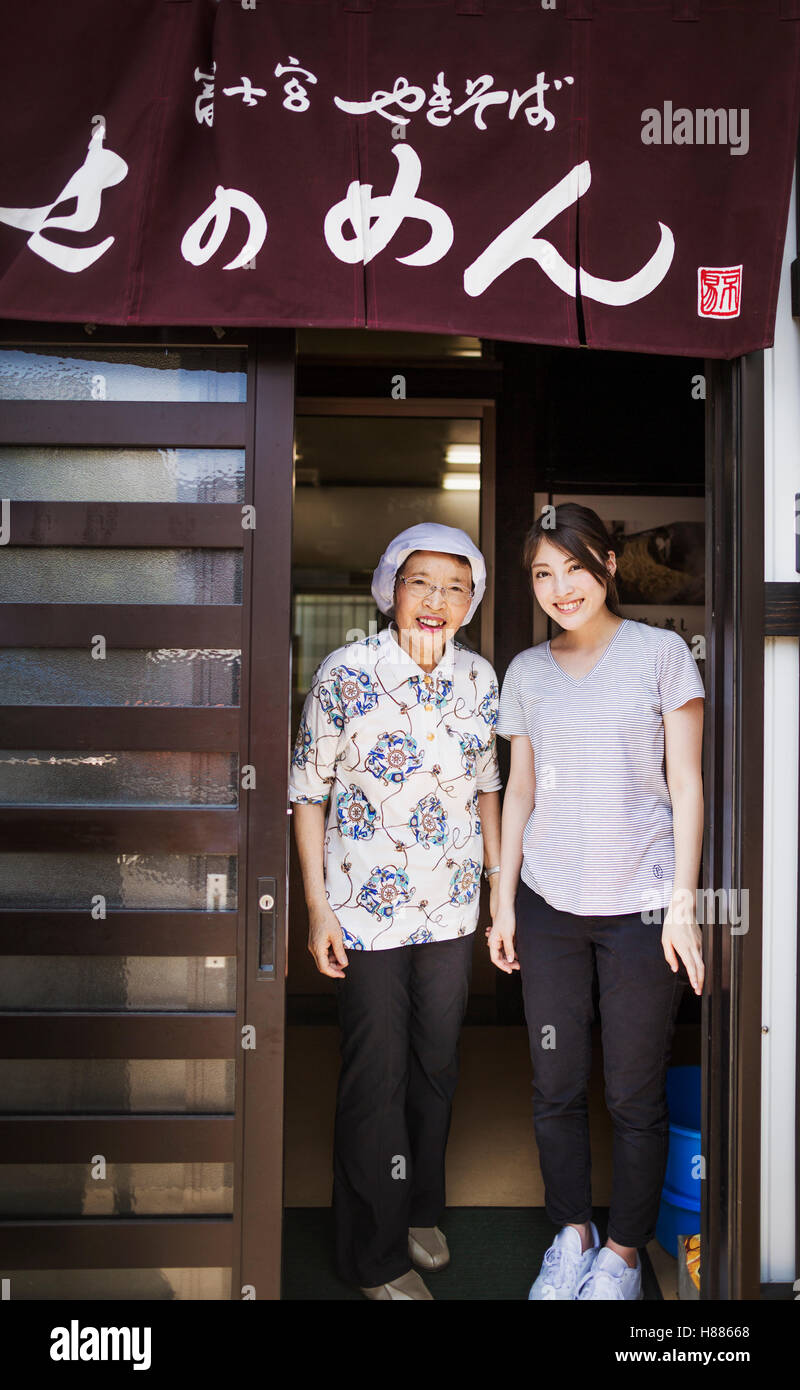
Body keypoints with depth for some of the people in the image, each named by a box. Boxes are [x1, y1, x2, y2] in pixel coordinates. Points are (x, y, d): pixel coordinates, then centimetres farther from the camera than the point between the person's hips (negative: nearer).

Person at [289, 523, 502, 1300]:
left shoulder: (479, 677, 1)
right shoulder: (345, 672, -12)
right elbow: (309, 790, -7)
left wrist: (502, 881, 10)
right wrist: (317, 905, -9)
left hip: (452, 908, 4)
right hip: (367, 907, -4)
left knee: (436, 1065, 17)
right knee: (376, 1076, 6)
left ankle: (421, 1210, 41)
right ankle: (376, 1257, 27)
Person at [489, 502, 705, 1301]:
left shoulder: (660, 653, -2)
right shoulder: (527, 672, 8)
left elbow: (685, 784, -3)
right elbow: (519, 791, 12)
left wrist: (683, 901, -8)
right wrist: (503, 901, 9)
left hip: (640, 905, -3)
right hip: (548, 904, 3)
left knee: (636, 1097, 6)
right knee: (555, 1087, 12)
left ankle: (624, 1252, 27)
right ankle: (572, 1235, 32)